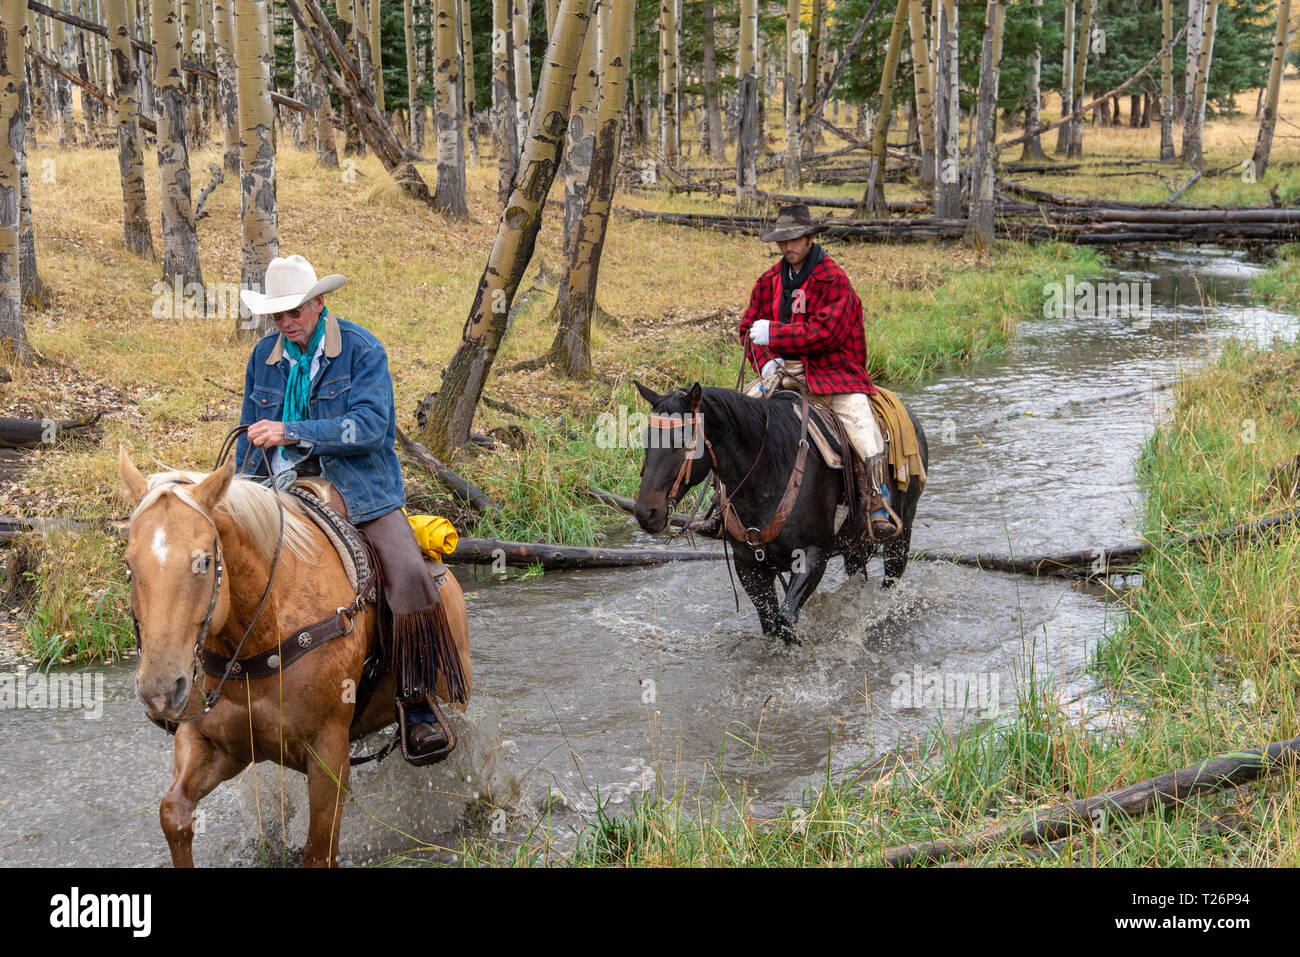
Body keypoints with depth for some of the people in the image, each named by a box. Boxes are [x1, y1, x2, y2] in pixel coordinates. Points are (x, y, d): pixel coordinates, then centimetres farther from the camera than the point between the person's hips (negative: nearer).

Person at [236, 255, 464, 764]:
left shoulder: (362, 350, -6)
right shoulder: (264, 356, 8)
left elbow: (369, 427, -18)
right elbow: (250, 435, 20)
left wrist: (291, 432, -25)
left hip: (361, 489, -4)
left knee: (409, 575, -25)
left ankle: (416, 702, -11)